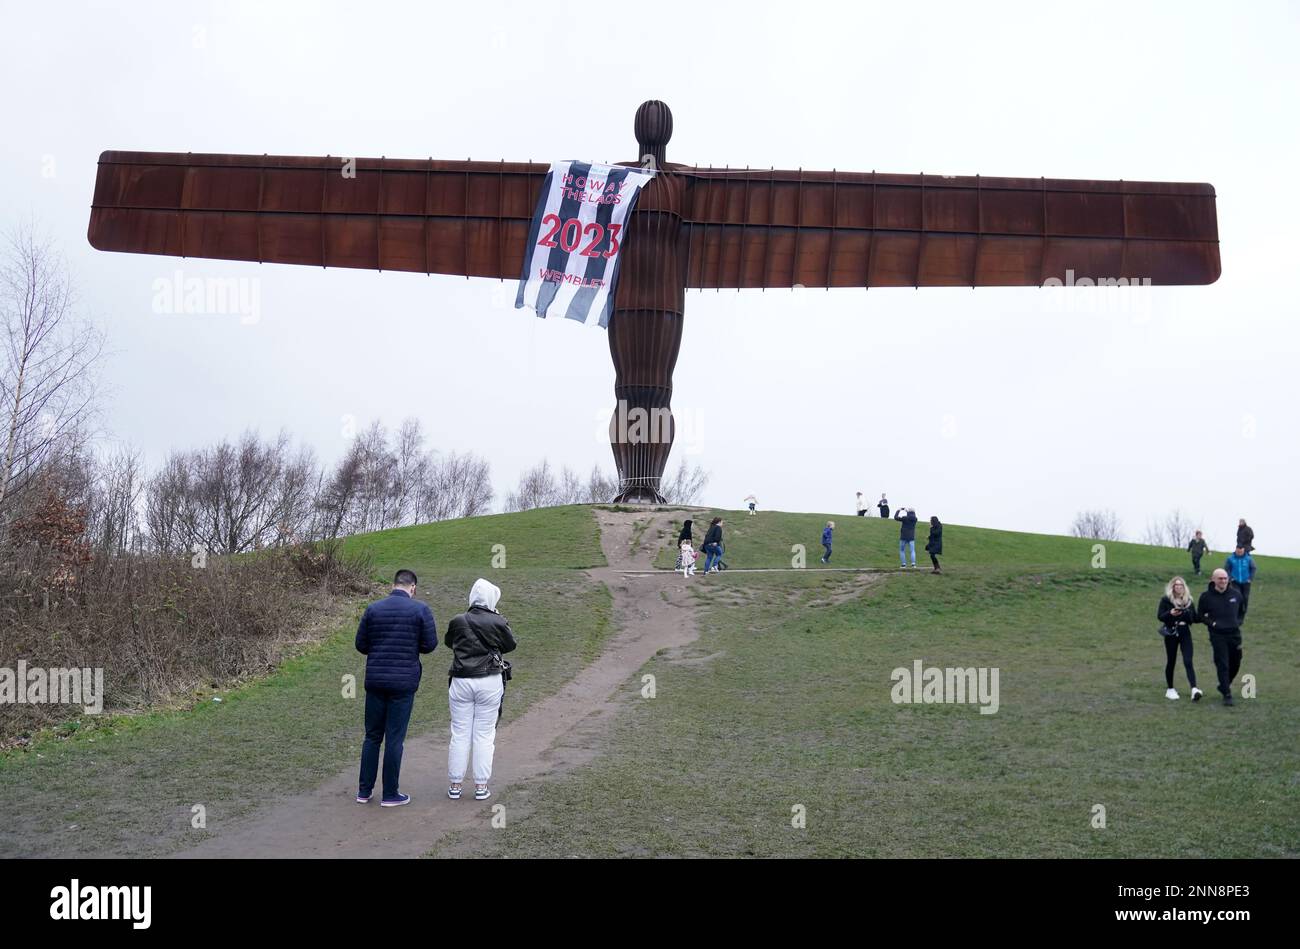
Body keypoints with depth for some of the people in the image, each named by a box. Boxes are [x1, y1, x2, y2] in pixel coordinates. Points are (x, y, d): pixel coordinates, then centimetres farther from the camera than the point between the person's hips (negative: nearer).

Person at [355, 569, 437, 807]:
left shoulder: (373, 609, 1)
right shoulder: (421, 610, -6)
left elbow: (360, 645, 3)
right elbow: (430, 644, -5)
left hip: (375, 680, 3)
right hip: (404, 682, -3)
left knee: (372, 736, 14)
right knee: (395, 738, 4)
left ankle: (364, 790, 20)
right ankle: (390, 794, 11)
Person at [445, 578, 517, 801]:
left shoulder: (457, 621, -4)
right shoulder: (498, 622, -10)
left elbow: (448, 642, 15)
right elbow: (511, 645, 7)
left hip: (461, 681, 1)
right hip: (489, 682, -1)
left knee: (459, 734, 9)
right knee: (484, 735, 7)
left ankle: (455, 785, 15)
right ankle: (481, 786, 10)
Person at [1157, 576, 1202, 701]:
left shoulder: (1188, 600, 8)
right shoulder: (1166, 600, -1)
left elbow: (1194, 618, 8)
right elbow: (1159, 616, -7)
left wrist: (1186, 613, -13)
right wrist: (1170, 613, -25)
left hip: (1185, 633, 2)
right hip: (1171, 633, -1)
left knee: (1188, 662, -10)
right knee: (1171, 661, 8)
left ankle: (1194, 689, -20)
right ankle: (1170, 689, 21)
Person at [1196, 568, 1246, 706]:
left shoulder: (1236, 594, 2)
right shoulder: (1206, 596, -6)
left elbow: (1242, 611, 18)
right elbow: (1200, 616, 4)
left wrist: (1238, 622, 2)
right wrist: (1211, 623, -11)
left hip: (1235, 634, 4)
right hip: (1218, 635, -4)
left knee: (1235, 663, 12)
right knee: (1222, 665, -6)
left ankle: (1224, 685, 36)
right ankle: (1227, 694, 0)